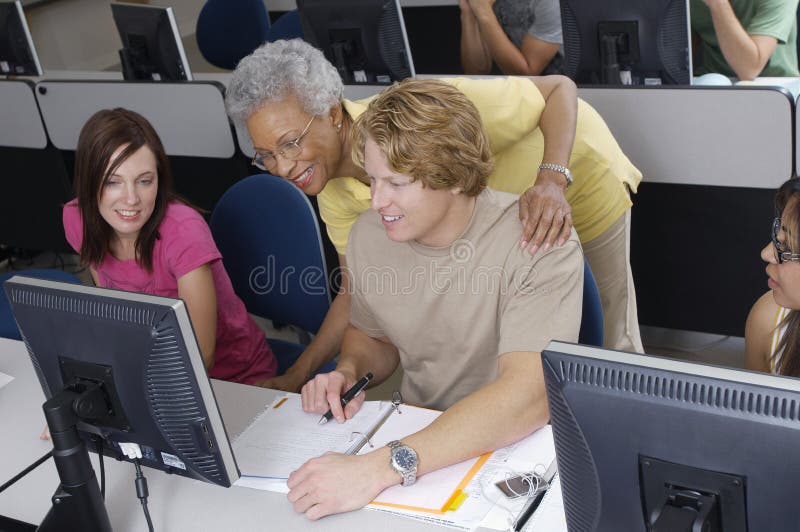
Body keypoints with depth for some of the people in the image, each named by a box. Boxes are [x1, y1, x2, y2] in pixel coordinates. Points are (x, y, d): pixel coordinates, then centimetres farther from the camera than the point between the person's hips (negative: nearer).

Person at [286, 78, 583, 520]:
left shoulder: (539, 244, -20)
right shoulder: (368, 235, -2)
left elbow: (528, 395, -31)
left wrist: (381, 468, -39)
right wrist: (349, 371, -8)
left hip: (516, 446, -4)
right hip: (417, 431, 5)